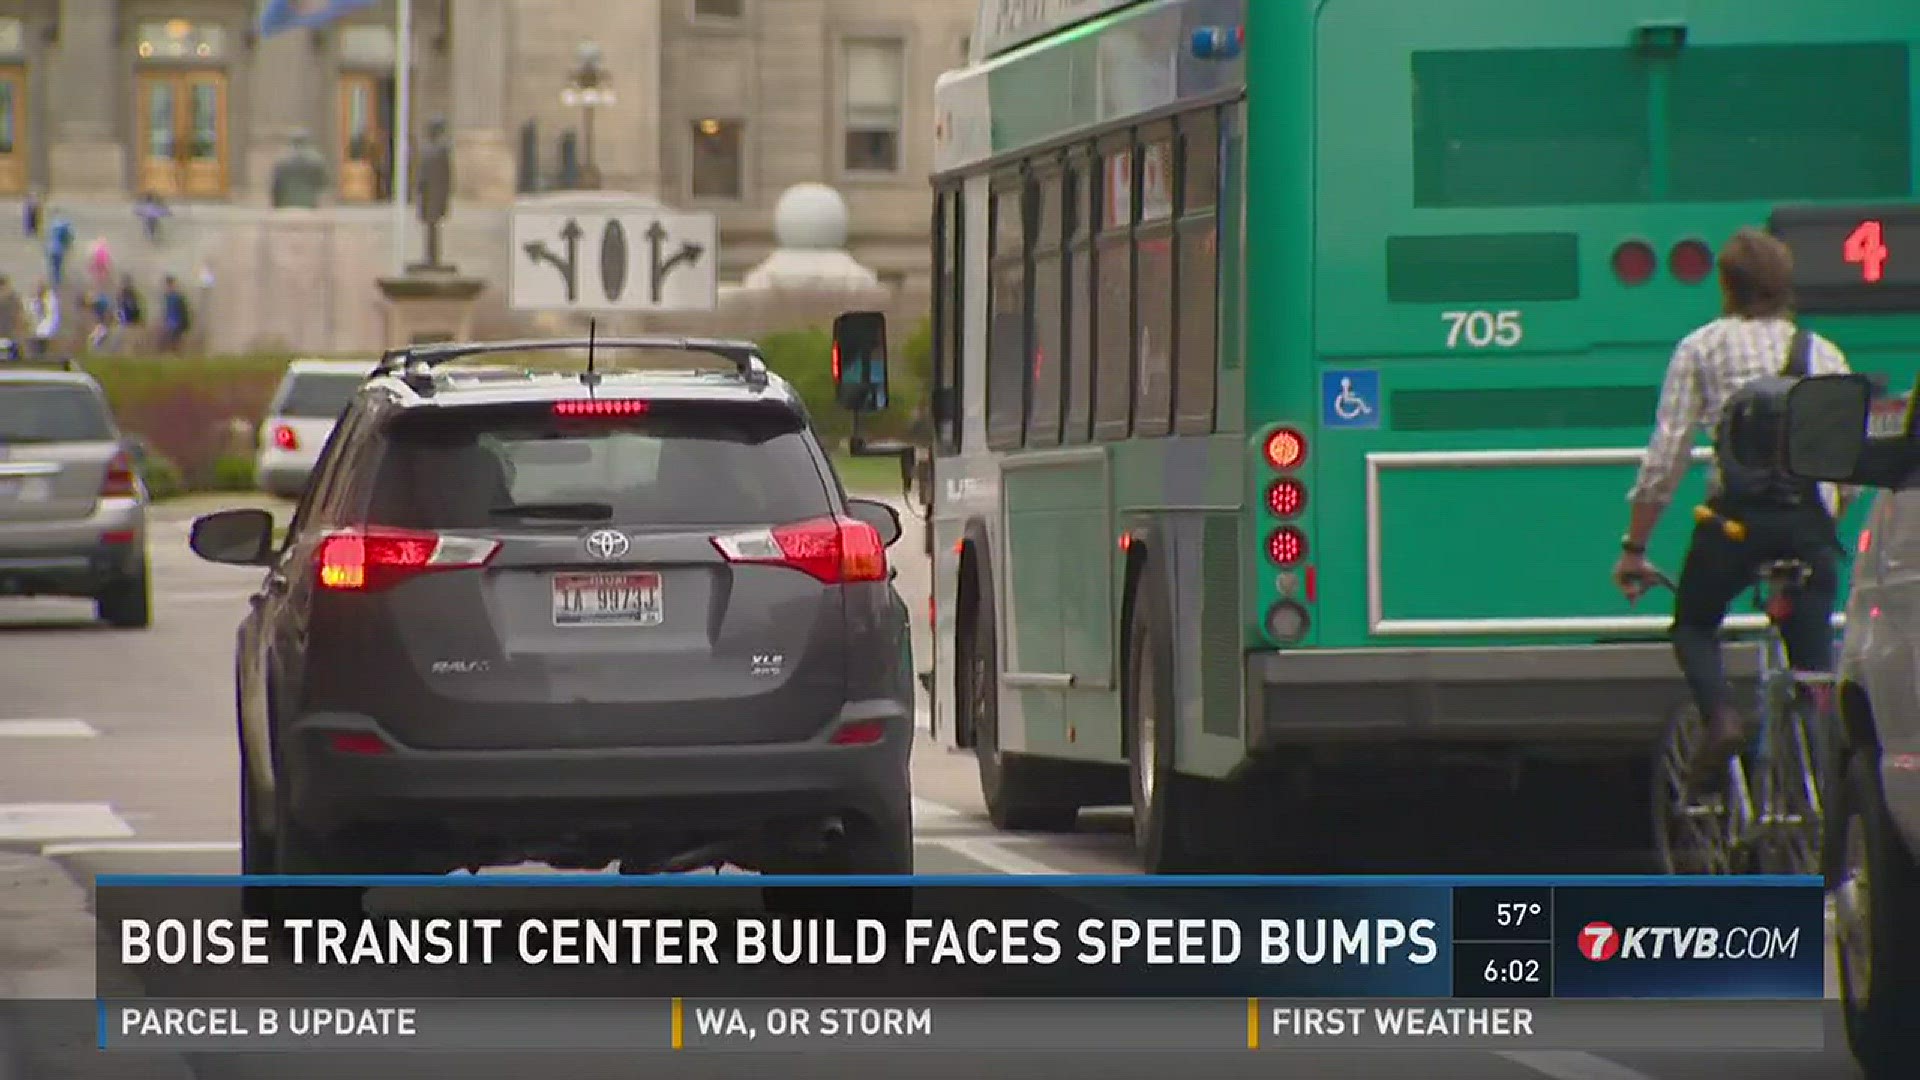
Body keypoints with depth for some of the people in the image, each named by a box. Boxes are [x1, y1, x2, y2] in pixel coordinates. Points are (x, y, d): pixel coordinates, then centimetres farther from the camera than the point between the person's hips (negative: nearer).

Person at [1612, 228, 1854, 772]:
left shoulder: (1702, 346, 9)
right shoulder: (1824, 351, 17)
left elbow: (1665, 457, 4)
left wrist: (1633, 549, 10)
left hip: (1737, 511, -2)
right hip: (1810, 518, 2)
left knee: (1694, 626, 21)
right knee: (1815, 661, 8)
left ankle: (1720, 715, -8)